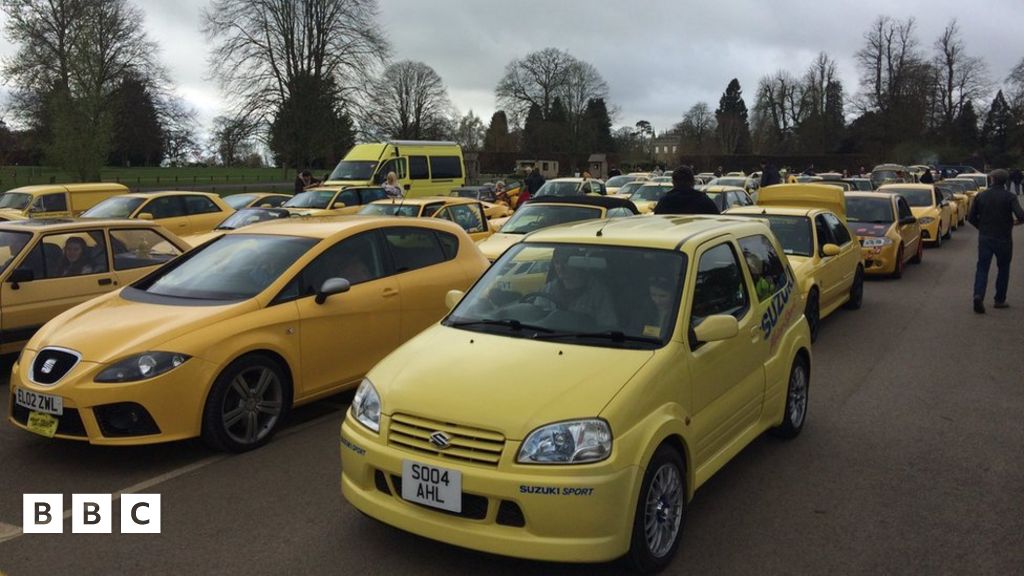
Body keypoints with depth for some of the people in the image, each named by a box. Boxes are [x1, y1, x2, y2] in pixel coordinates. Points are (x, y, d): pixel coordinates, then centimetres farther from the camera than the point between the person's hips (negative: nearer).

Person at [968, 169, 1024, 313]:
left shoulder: (981, 196, 0)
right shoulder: (1009, 197, -9)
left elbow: (971, 218, 3)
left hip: (984, 238, 2)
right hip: (1003, 239, -2)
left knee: (982, 268, 3)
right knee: (1003, 269, 14)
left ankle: (978, 295, -19)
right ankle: (1000, 300, 18)